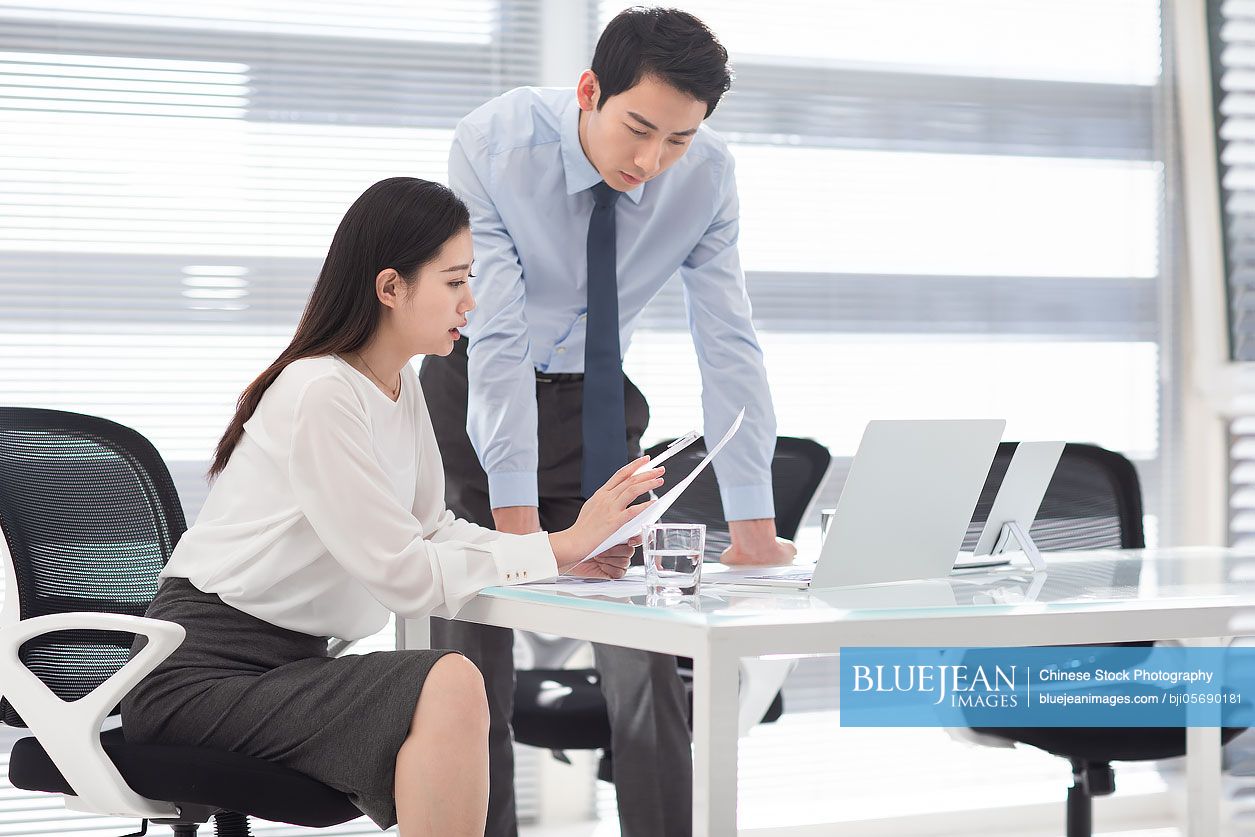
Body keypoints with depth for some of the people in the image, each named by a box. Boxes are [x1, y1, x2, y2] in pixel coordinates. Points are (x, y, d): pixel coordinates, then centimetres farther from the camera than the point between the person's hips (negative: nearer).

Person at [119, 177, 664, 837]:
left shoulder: (400, 387, 10)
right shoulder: (320, 394, -19)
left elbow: (431, 530, 11)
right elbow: (406, 575, -20)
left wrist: (573, 551, -3)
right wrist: (560, 547, -14)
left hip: (283, 665, 8)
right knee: (447, 686, -28)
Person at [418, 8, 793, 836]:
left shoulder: (707, 172, -17)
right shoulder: (494, 146, -26)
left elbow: (728, 345, -16)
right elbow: (497, 339, -29)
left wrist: (753, 524, -21)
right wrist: (517, 517, -33)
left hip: (597, 402, 2)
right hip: (479, 396, -2)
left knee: (642, 656, -3)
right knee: (472, 659, -2)